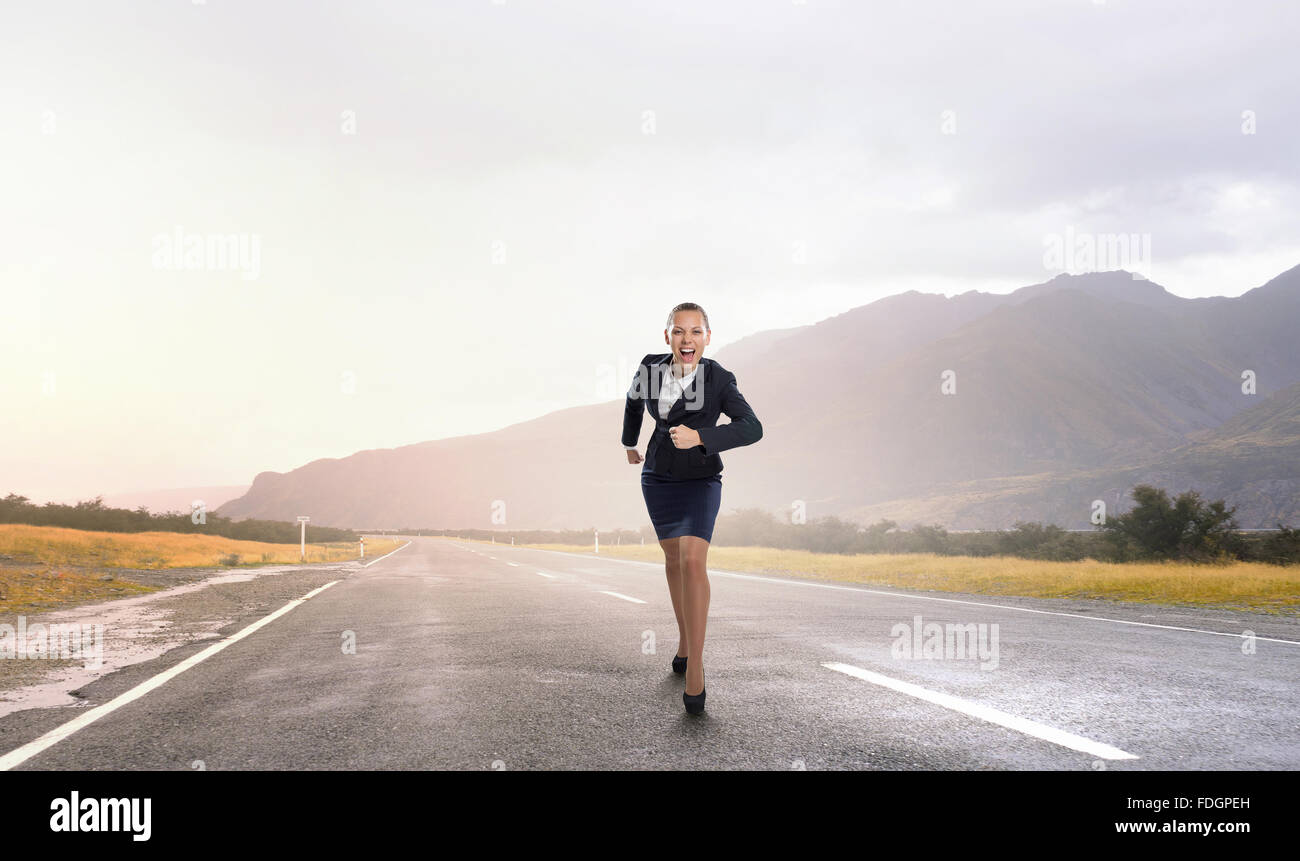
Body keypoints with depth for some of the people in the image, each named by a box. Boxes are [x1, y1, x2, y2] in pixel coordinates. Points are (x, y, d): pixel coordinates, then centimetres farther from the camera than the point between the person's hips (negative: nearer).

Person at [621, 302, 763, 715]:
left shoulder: (719, 380, -19)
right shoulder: (651, 367, -9)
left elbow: (752, 429, -29)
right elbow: (634, 399, 13)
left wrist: (699, 437, -39)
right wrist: (629, 444, 25)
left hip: (701, 481, -4)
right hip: (658, 477, 4)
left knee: (693, 561, -21)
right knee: (674, 558, 17)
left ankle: (695, 666, -19)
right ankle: (685, 638, 38)